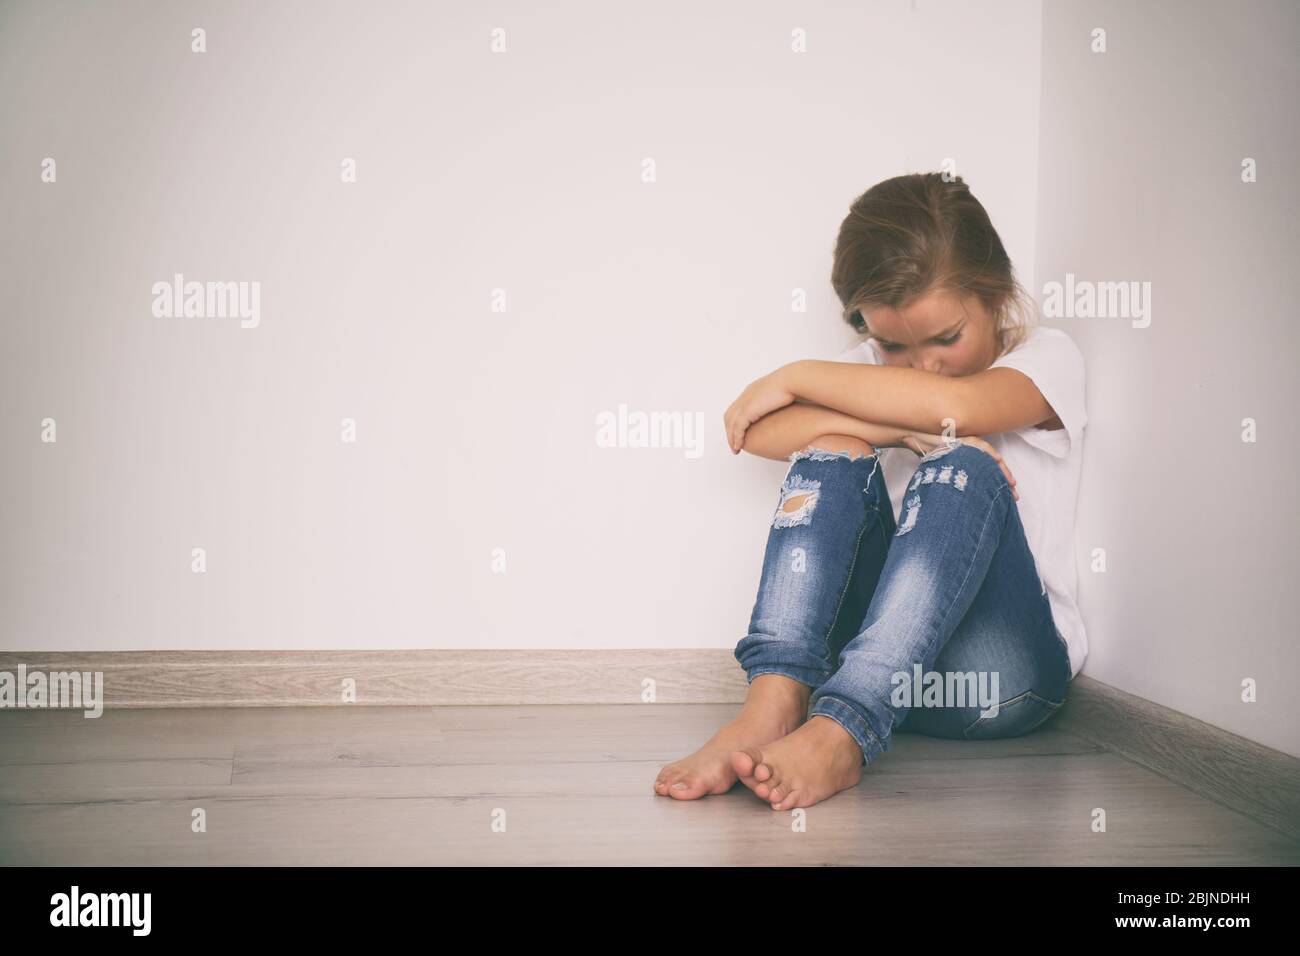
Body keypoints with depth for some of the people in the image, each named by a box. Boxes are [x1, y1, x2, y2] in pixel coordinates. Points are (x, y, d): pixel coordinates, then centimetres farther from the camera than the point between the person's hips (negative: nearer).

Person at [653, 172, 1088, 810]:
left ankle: (840, 732, -43)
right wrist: (907, 426, -17)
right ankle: (774, 702, -37)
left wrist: (795, 376, -13)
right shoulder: (872, 368, 13)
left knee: (964, 467, -27)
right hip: (873, 661, 3)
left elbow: (954, 405, -23)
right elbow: (761, 433, -7)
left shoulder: (1047, 356, 2)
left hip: (1006, 668, -3)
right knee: (834, 457, -18)